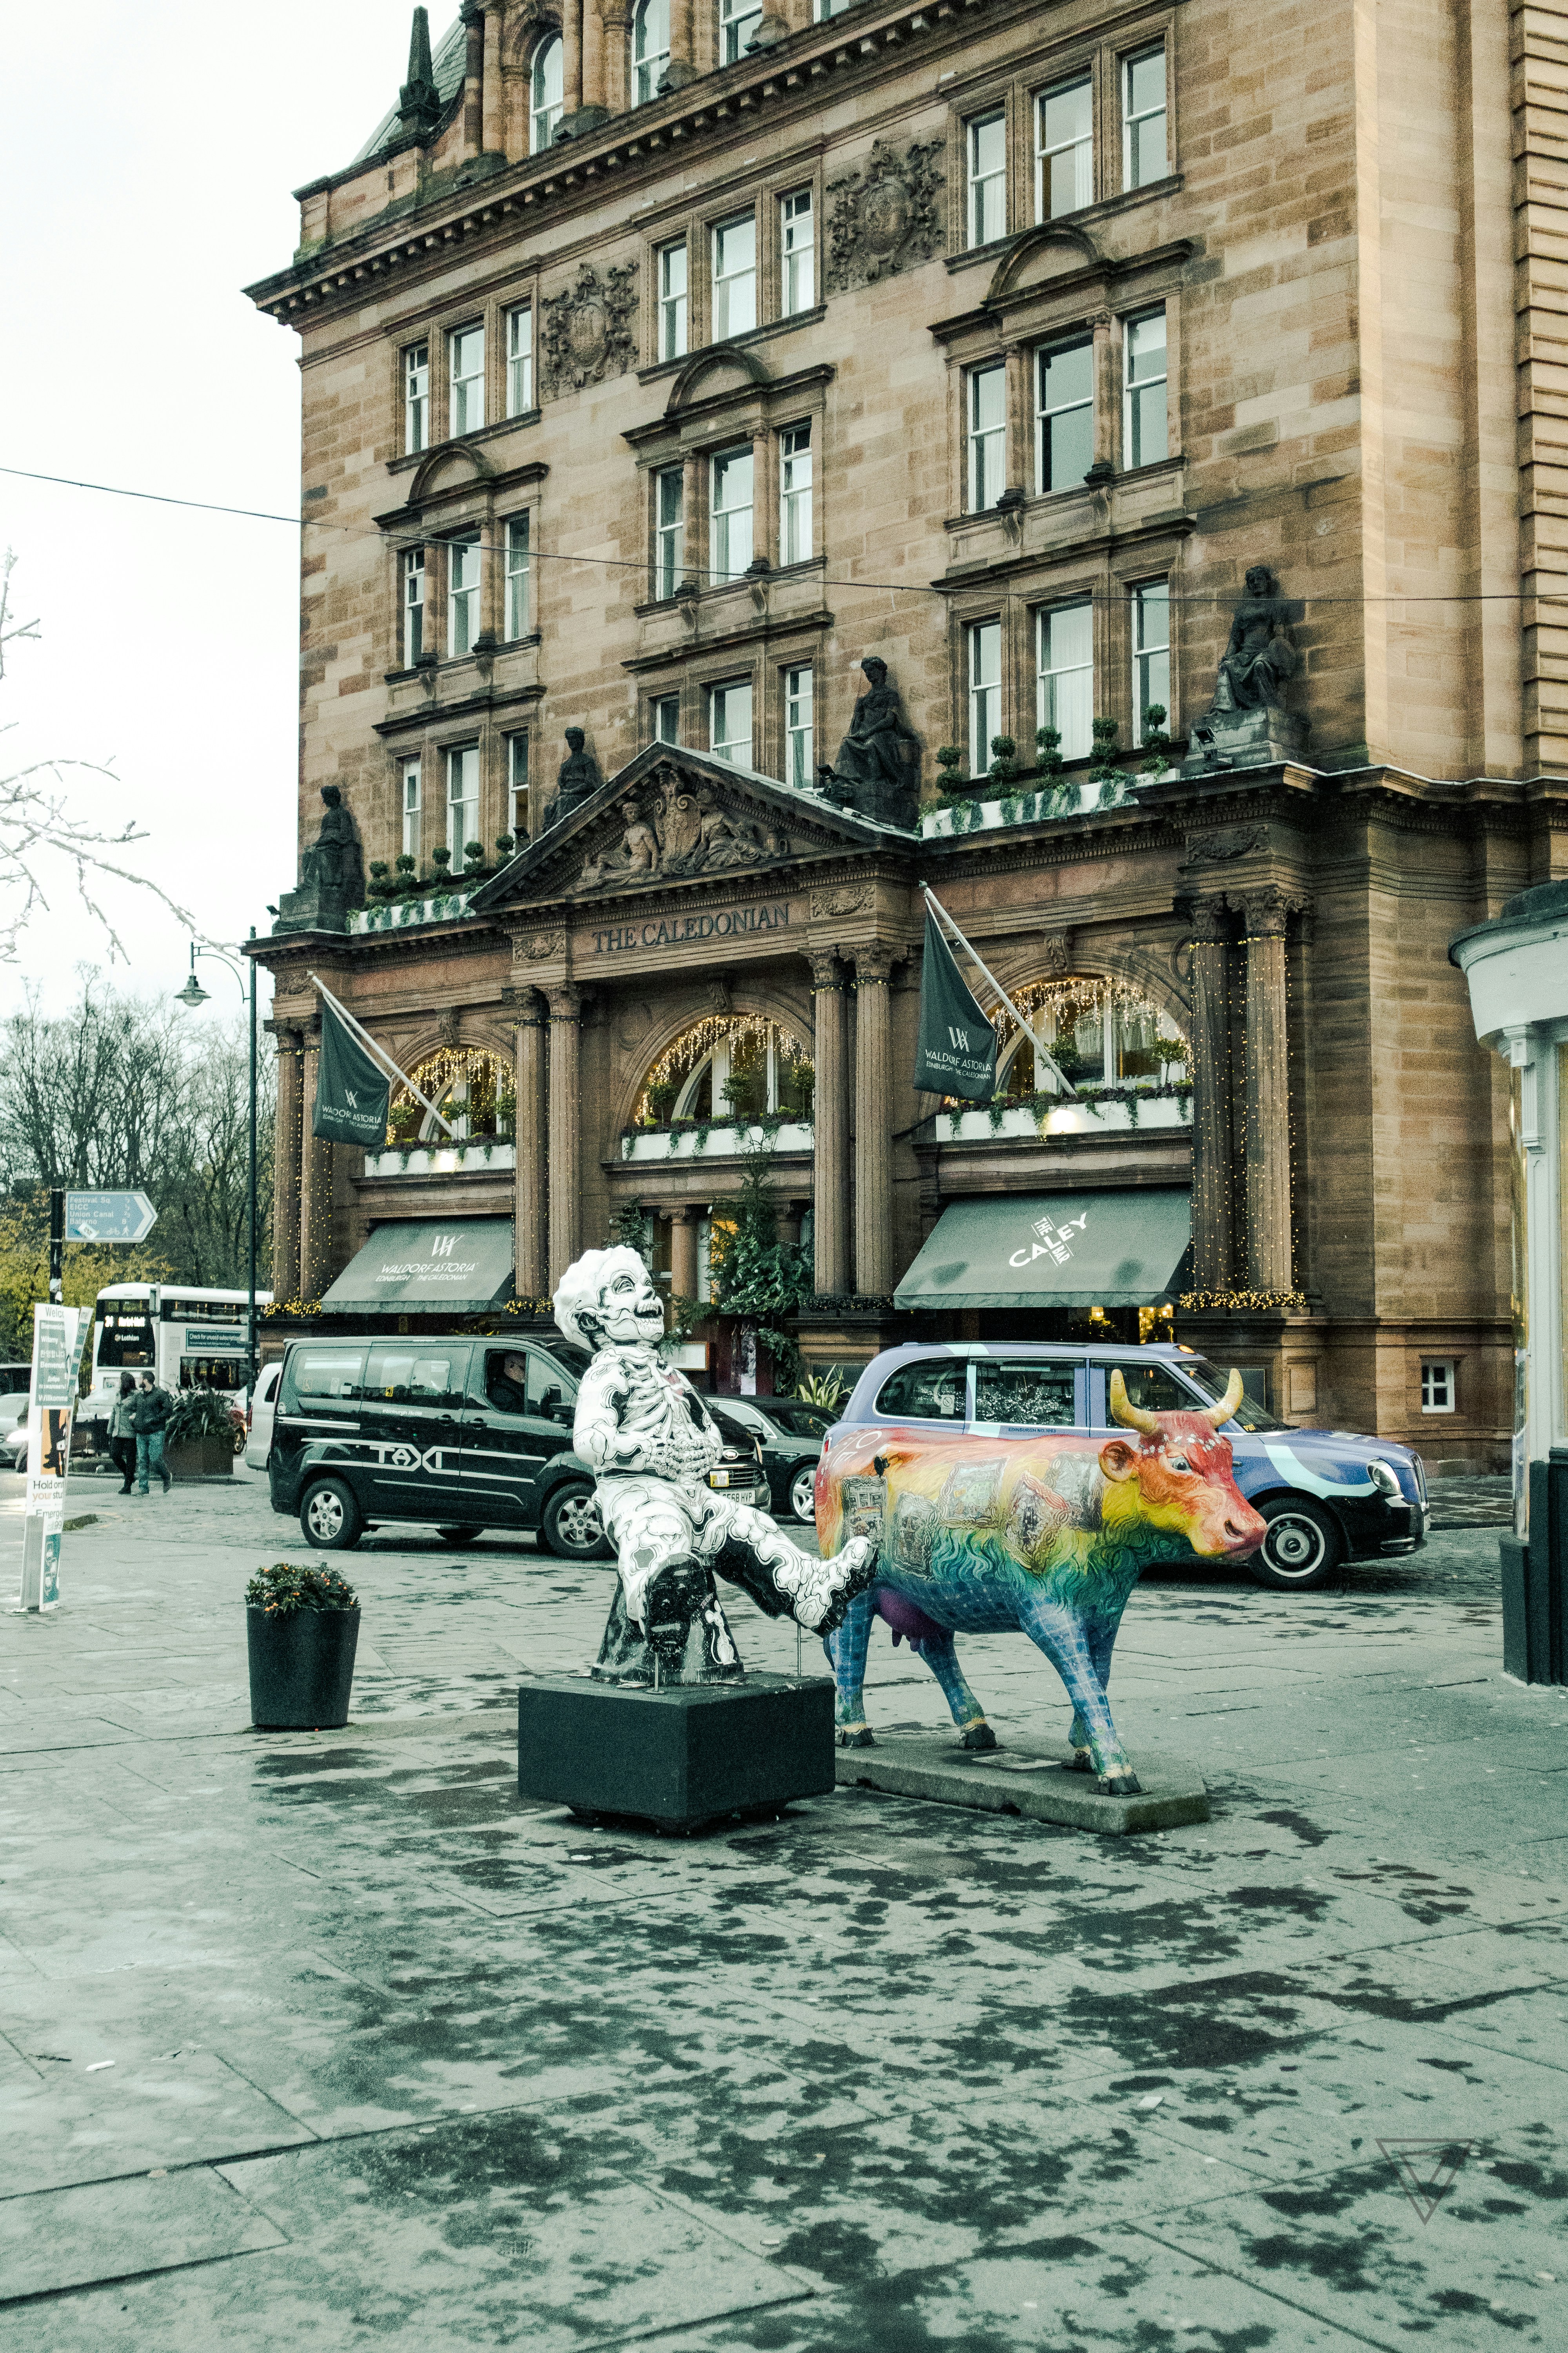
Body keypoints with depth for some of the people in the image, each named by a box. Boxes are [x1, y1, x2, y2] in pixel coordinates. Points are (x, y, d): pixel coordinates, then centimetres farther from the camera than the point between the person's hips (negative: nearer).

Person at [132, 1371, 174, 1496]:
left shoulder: (160, 1393, -6)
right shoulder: (139, 1395, 15)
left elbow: (169, 1408, -12)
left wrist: (154, 1419, -16)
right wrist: (135, 1417, 10)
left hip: (156, 1433, -6)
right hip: (141, 1434, 6)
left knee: (155, 1460, -9)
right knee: (142, 1461, 1)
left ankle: (167, 1480, 15)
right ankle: (142, 1487, 2)